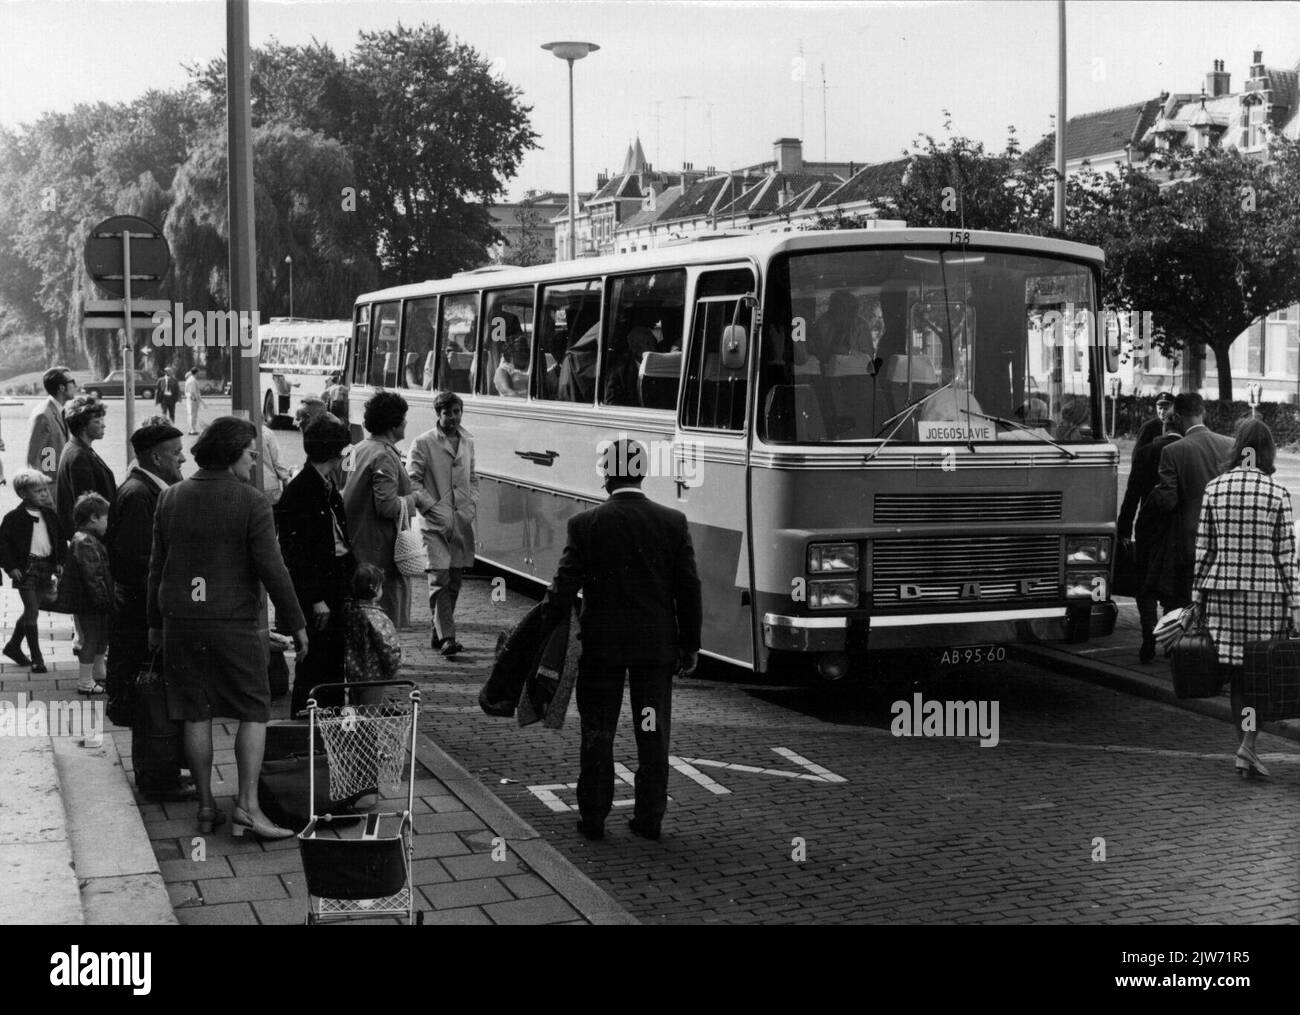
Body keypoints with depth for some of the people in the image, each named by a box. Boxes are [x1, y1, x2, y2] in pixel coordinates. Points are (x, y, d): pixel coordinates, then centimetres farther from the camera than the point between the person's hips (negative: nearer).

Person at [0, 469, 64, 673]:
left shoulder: (49, 515, 7)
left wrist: (59, 561, 8)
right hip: (25, 568, -6)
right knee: (32, 611, -7)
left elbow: (59, 538, 17)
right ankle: (36, 658, -1)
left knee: (31, 610, 14)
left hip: (45, 566, 6)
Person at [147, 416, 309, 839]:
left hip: (181, 623, 5)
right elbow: (271, 569, -11)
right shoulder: (250, 502, -9)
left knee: (196, 716, 10)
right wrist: (296, 624, -3)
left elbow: (157, 566, 11)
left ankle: (206, 808, 15)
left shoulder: (170, 498, 7)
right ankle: (247, 806, -2)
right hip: (234, 624, -5)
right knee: (254, 713, 5)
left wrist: (155, 622, 19)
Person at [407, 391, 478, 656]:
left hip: (462, 522, 6)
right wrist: (434, 509, -14)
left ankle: (439, 633, 23)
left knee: (455, 580, 9)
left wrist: (472, 506, 6)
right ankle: (446, 637, -13)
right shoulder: (424, 443, -4)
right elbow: (412, 480, -7)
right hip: (435, 523, -6)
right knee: (440, 577, -12)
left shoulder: (467, 442, 14)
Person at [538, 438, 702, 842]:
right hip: (658, 642, 1)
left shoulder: (585, 524, -8)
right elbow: (689, 589, 0)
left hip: (601, 643, -1)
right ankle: (649, 818, 14)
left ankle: (592, 817, 14)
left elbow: (564, 587, -9)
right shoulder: (673, 521, -3)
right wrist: (690, 645, 8)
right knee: (653, 733, 10)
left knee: (597, 733, 9)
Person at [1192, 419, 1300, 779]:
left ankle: (1244, 754, 15)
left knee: (1237, 674, 10)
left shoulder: (1214, 488, 1)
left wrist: (1196, 597, 9)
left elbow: (1203, 548, 3)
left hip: (1222, 591, 2)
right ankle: (1248, 744, -6)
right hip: (1266, 591, -2)